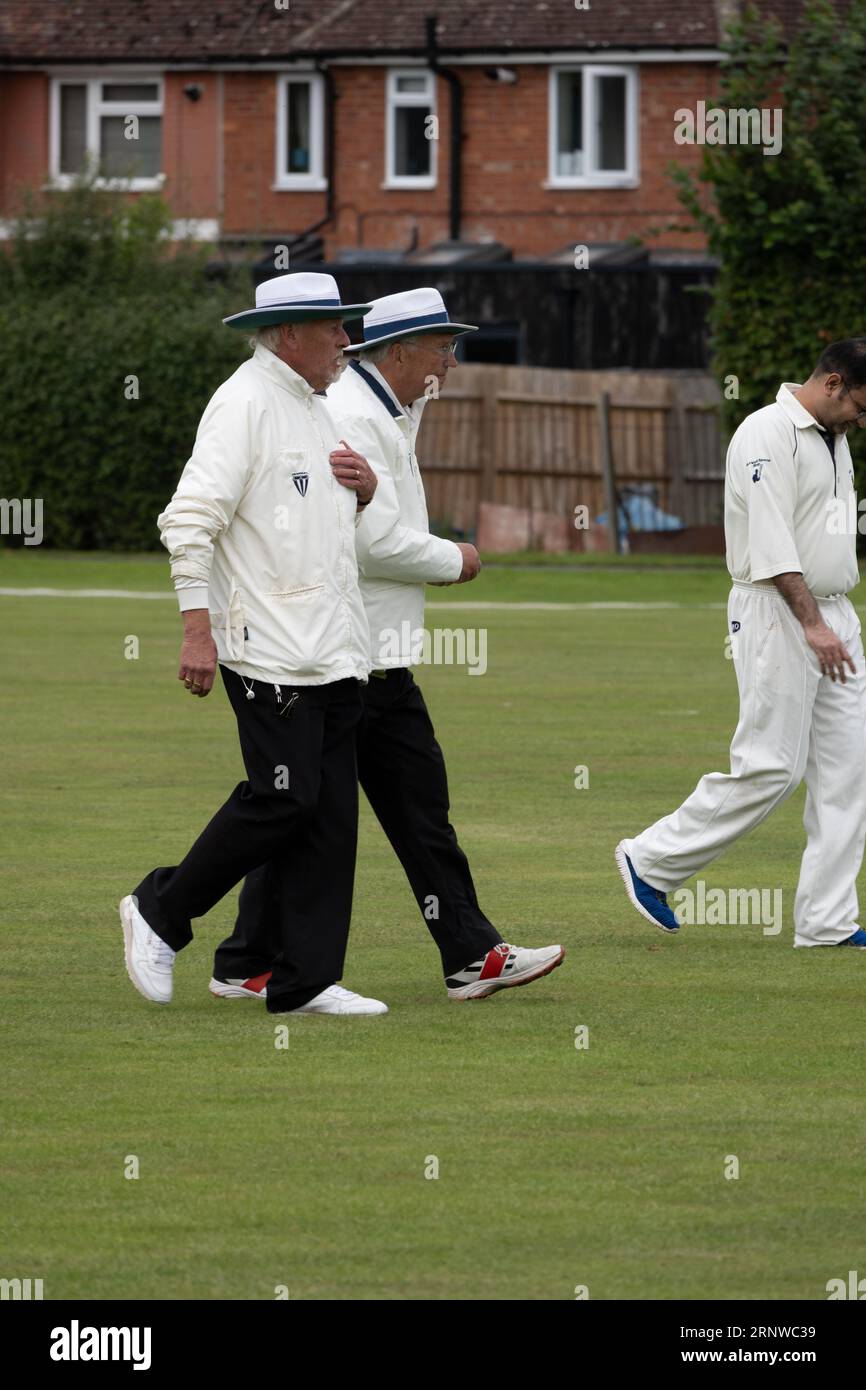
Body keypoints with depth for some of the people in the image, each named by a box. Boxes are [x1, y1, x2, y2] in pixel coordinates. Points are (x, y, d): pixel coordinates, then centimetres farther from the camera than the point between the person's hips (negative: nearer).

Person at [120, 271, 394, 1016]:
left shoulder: (315, 409, 19)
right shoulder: (244, 403, -9)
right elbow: (191, 519, -16)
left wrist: (365, 488, 7)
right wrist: (197, 628, -22)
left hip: (334, 648, 9)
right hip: (269, 649, -9)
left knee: (330, 812, 3)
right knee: (282, 798, -11)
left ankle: (307, 981, 4)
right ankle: (160, 912, 6)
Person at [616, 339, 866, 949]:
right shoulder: (770, 434, -13)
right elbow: (772, 541, -21)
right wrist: (811, 625, -26)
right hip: (778, 616, -9)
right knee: (772, 766, -10)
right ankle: (653, 860, 5)